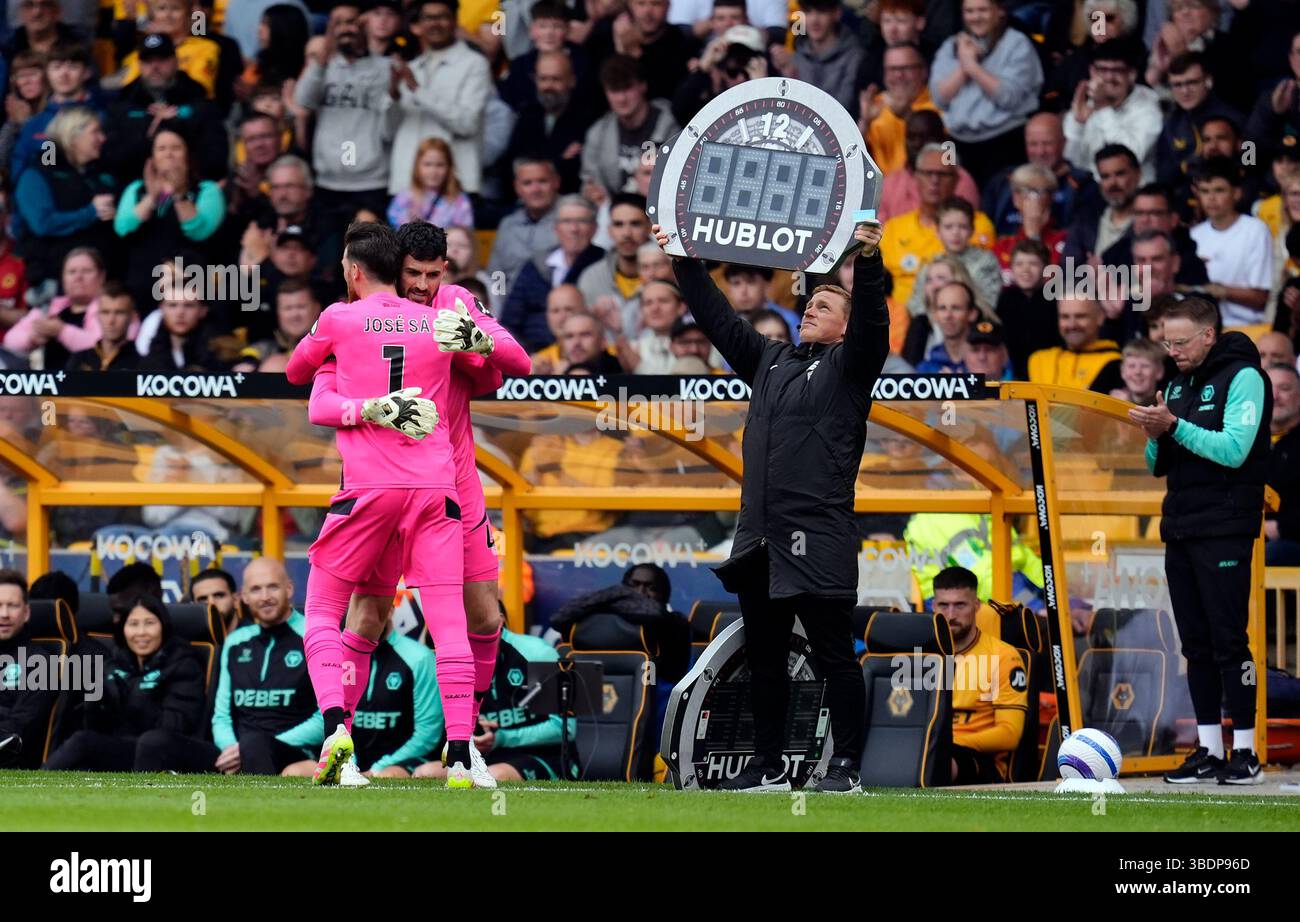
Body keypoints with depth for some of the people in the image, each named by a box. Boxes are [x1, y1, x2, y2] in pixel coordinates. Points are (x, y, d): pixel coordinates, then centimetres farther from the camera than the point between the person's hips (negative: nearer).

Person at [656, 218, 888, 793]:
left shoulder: (848, 365, 3)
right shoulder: (770, 362, 21)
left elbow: (872, 322, -15)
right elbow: (717, 318, 22)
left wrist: (869, 264, -30)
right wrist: (685, 263, 17)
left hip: (818, 540, -7)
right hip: (761, 540, 7)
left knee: (834, 655, -4)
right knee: (764, 656, 10)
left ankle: (845, 766, -2)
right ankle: (768, 767, 16)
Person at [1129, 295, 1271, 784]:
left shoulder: (1243, 377, -7)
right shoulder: (1178, 383, 16)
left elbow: (1234, 450, -18)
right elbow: (1160, 466, 19)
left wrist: (1173, 426, -20)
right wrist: (1154, 436, -2)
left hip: (1223, 533, -7)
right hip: (1180, 531, 8)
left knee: (1228, 641, -9)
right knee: (1196, 645, 7)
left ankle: (1244, 751, -7)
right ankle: (1208, 750, 10)